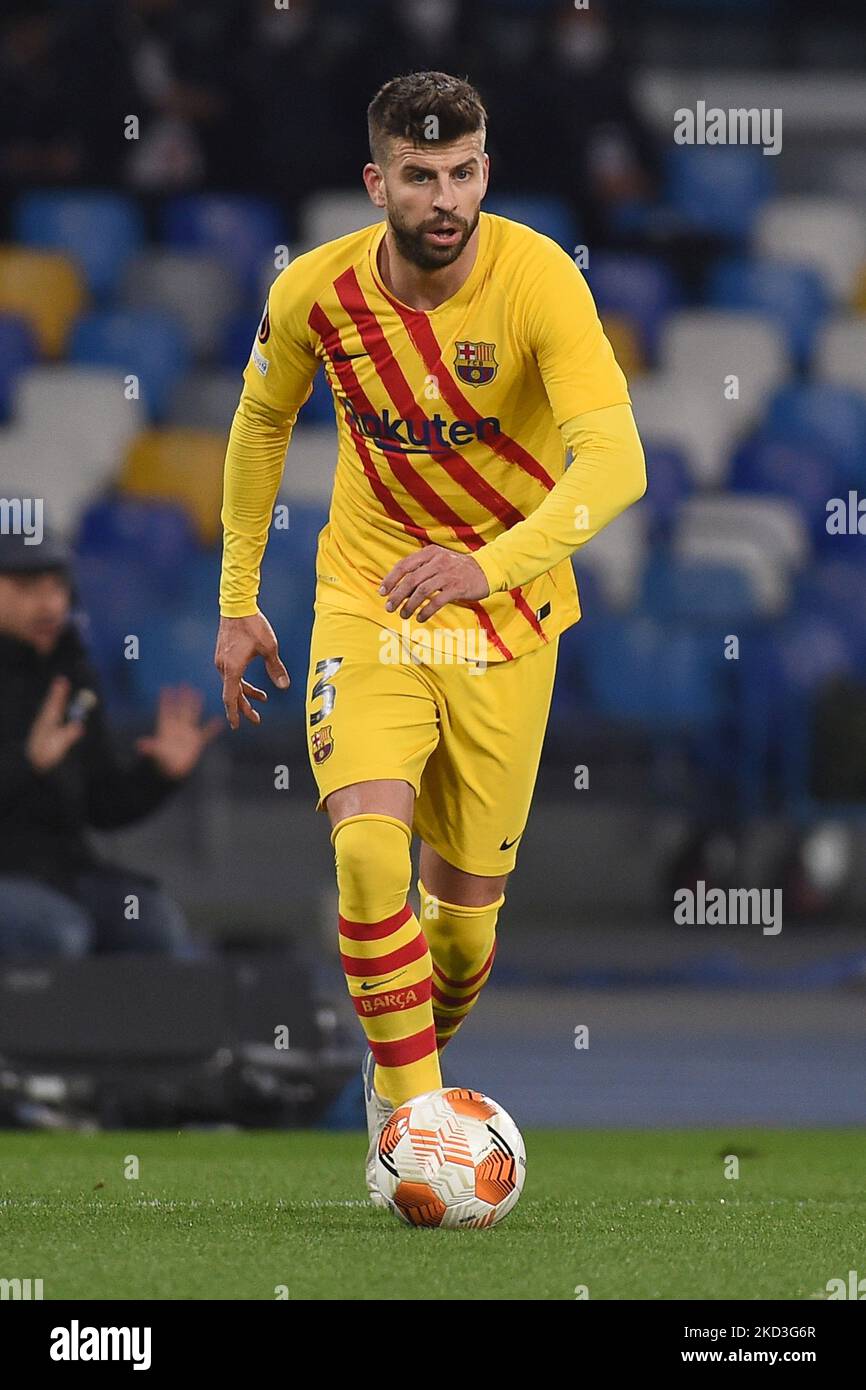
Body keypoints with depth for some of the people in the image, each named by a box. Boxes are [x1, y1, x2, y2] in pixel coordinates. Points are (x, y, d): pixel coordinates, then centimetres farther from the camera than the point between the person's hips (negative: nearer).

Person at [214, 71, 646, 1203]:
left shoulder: (538, 281, -22)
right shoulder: (317, 292, -12)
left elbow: (616, 463, -33)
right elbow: (262, 422, 9)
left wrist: (488, 563, -46)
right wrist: (238, 600, 10)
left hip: (508, 618, -1)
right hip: (366, 597, 1)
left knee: (466, 902, 6)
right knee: (368, 847, -23)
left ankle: (415, 1053, 39)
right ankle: (410, 1115, -10)